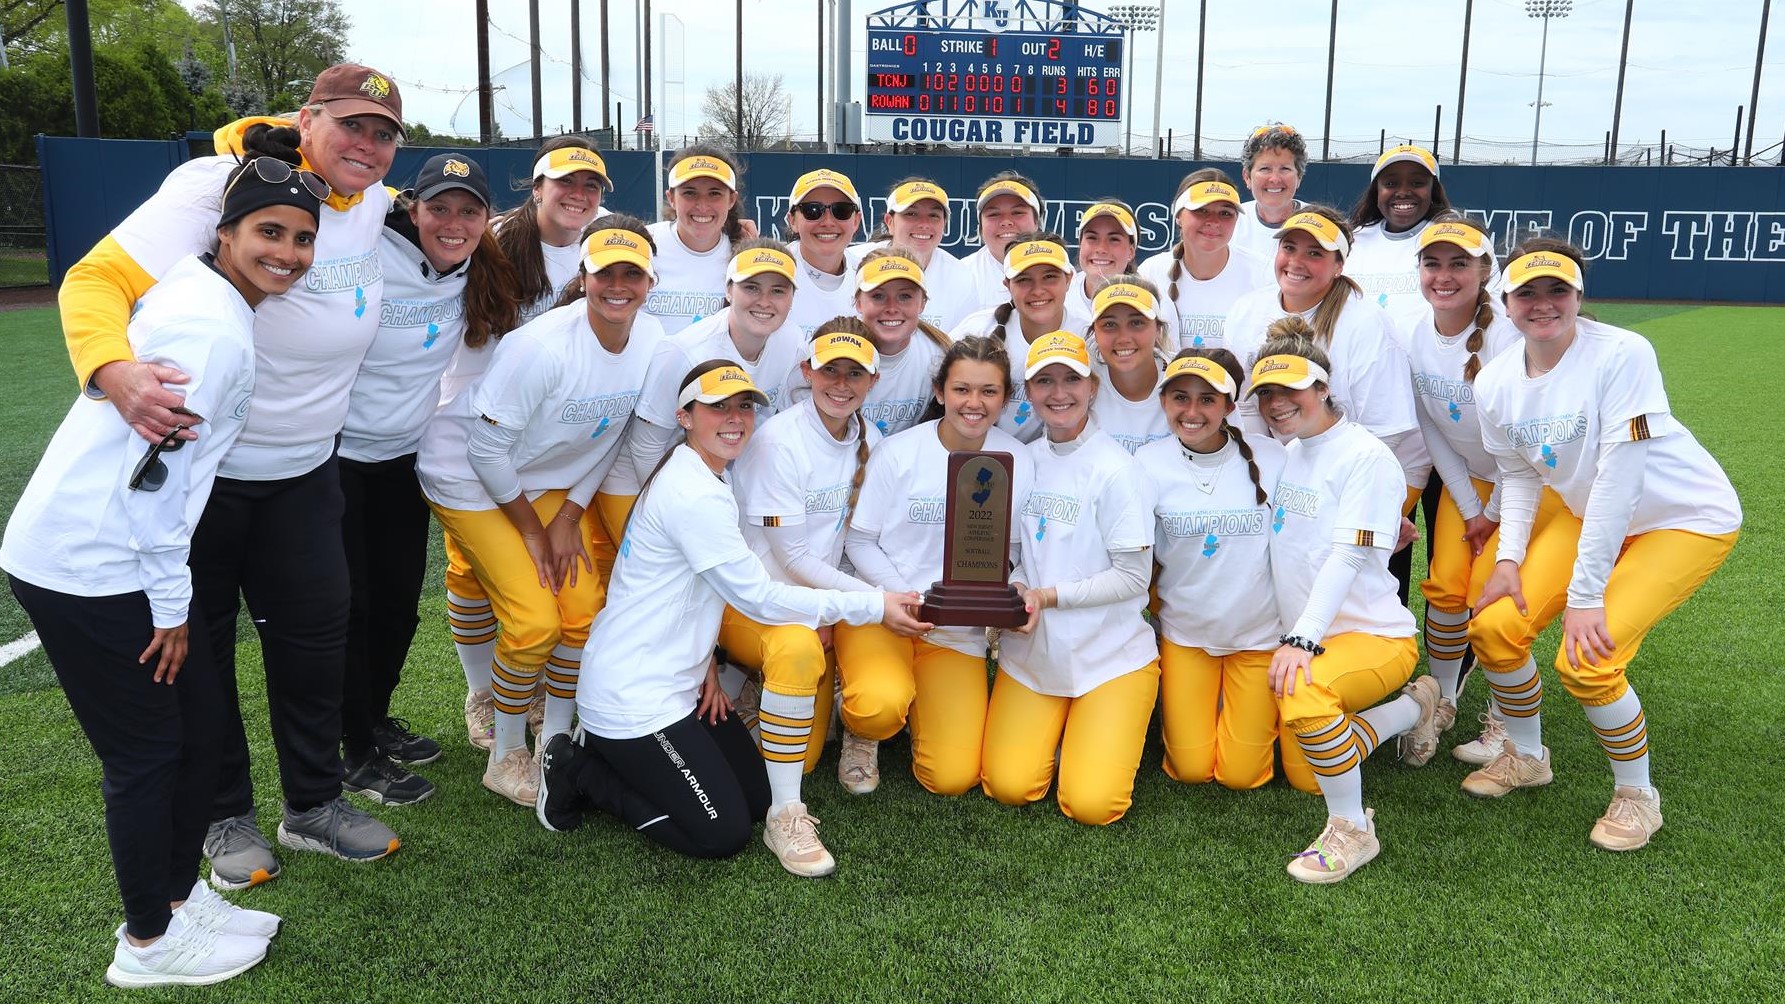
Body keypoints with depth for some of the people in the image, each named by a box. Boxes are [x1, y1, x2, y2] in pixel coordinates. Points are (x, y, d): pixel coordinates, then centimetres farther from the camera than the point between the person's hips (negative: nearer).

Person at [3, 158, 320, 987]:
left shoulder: (196, 288, 8)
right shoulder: (212, 330, -21)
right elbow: (154, 469, -22)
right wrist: (170, 607, -14)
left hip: (110, 558, 9)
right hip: (84, 571, -9)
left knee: (200, 718, 16)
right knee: (145, 750, 3)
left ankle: (178, 895, 31)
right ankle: (149, 943, 20)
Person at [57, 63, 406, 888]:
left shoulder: (373, 205, -2)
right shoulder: (220, 184, -21)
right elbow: (98, 279, -28)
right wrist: (114, 371, -48)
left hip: (304, 469, 5)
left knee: (315, 630, 8)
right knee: (198, 641, 9)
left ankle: (314, 803, 25)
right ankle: (224, 817, 26)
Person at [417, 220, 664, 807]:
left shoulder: (652, 341, -12)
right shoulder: (543, 346, -31)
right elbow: (487, 448, -22)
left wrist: (569, 516, -3)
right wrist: (532, 531, -12)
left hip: (553, 481, 6)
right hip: (468, 475, -6)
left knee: (585, 614, -3)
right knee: (535, 622, -13)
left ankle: (554, 741, 20)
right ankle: (506, 756, 10)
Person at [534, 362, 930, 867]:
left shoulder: (690, 476, 8)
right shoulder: (697, 496, -23)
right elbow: (758, 597, -22)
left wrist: (704, 661, 0)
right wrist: (874, 606, -18)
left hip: (677, 684, 10)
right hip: (634, 702, -10)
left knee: (759, 800, 11)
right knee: (723, 834, -5)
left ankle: (603, 753, 16)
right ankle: (583, 772, 5)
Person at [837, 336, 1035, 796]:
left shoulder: (1016, 462, -3)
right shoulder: (897, 453, -11)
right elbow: (859, 541, -5)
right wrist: (904, 597, -19)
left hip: (960, 627, 3)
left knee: (951, 778, -7)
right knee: (881, 705, -35)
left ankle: (919, 706, 26)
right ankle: (862, 734, 4)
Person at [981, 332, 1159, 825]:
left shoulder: (1115, 470, -13)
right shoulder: (1023, 461, 5)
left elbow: (1134, 577, -13)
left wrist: (1049, 595, -19)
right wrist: (1014, 588, -9)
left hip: (1109, 652, -4)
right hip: (1031, 651, 4)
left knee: (1090, 804, -10)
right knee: (1009, 788, -5)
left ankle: (1106, 726, 20)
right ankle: (1058, 727, 24)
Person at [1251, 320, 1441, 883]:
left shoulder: (1365, 455, -12)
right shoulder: (1285, 453, 10)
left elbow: (1347, 557, -21)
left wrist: (1303, 638, -31)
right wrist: (1295, 638, 8)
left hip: (1375, 634, -8)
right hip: (1307, 638, 8)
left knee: (1304, 697, -38)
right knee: (1306, 772, 12)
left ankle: (1352, 830, -15)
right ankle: (1414, 707, 35)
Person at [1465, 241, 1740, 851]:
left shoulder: (1621, 354, -28)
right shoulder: (1496, 383, -9)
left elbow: (1618, 478, -30)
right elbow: (1518, 475, 5)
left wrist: (1585, 595, -28)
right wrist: (1509, 557, -8)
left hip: (1690, 519, -6)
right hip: (1590, 515, 6)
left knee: (1585, 658, -20)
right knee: (1494, 626, -6)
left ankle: (1637, 795, 8)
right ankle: (1526, 758, 22)